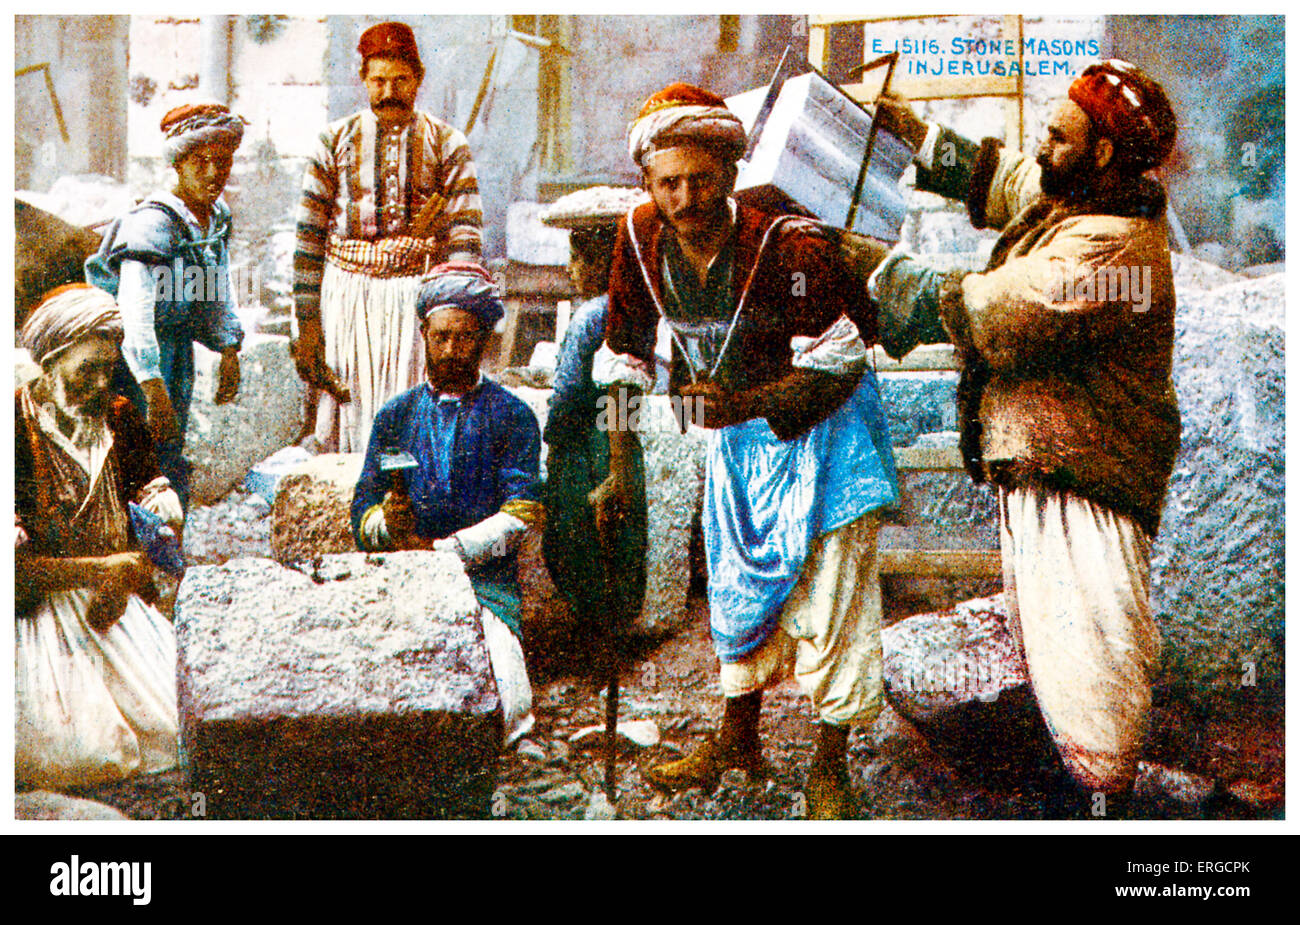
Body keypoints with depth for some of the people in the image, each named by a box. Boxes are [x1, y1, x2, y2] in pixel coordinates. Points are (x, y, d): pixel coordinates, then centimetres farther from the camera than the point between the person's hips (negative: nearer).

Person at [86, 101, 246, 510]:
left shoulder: (217, 216, 0)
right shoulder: (153, 221, -26)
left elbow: (220, 292, 16)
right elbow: (135, 311, -36)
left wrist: (230, 353, 14)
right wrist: (154, 393, -42)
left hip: (178, 340, 8)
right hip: (128, 345, -8)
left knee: (173, 449, 13)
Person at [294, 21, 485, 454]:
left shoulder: (447, 145, 8)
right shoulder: (336, 142, 10)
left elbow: (464, 239, 1)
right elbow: (309, 237, 7)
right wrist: (305, 324, 1)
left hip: (420, 295, -1)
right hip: (347, 296, 1)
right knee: (343, 432, -2)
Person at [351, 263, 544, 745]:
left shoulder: (512, 417, 8)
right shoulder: (396, 415, 17)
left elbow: (519, 516, -4)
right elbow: (362, 515, 11)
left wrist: (442, 549, -17)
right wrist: (387, 523, -14)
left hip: (484, 582, -1)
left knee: (501, 708, -27)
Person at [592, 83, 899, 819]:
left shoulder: (790, 246, -29)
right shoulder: (641, 238, -14)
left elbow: (834, 368, -26)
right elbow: (626, 358, -2)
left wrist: (746, 404, -41)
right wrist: (621, 469, 1)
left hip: (824, 428, -5)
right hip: (739, 431, 5)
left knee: (829, 593, -4)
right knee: (737, 581, 15)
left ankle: (831, 766, 13)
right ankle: (738, 741, 33)